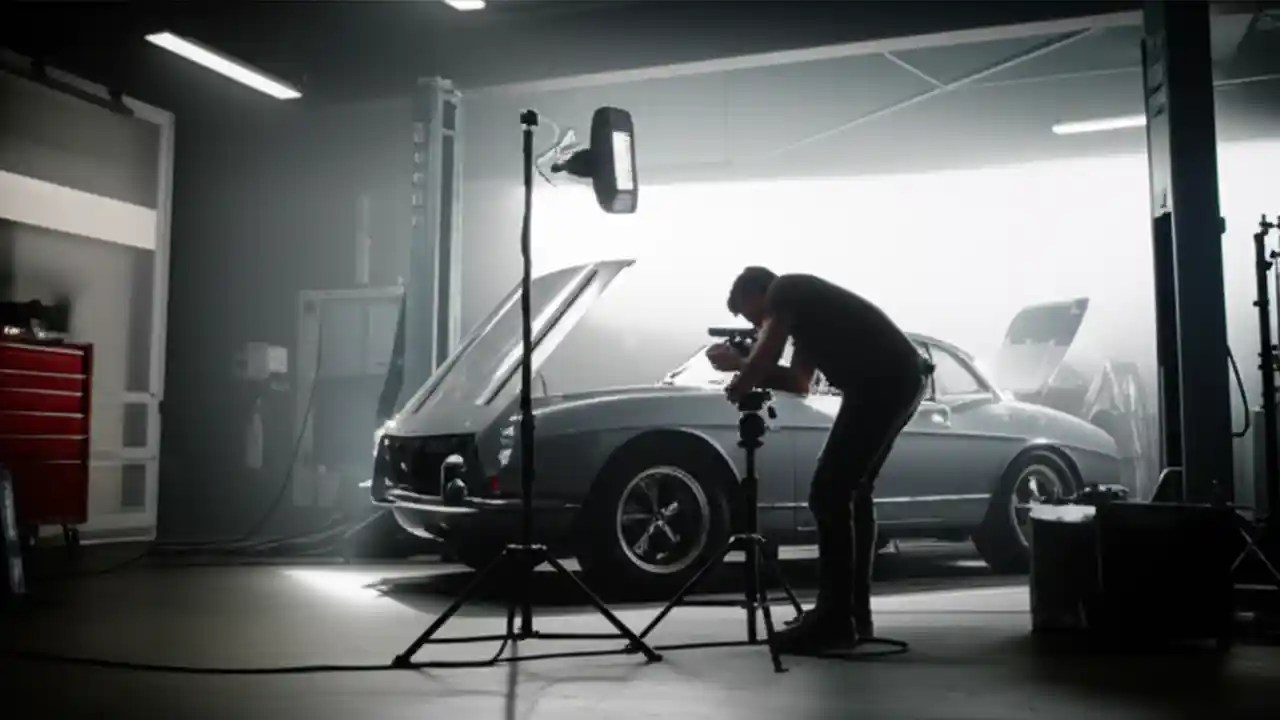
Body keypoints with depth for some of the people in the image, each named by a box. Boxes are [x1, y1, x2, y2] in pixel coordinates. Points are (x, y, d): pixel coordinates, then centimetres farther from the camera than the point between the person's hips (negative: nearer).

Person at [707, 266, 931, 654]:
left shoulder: (784, 292, 2)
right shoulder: (803, 310, 29)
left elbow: (763, 359, -8)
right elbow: (799, 382, 25)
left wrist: (737, 385, 11)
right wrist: (741, 365, 21)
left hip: (883, 380, -10)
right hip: (902, 377, 10)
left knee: (828, 495, -9)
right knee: (851, 491, 16)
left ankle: (836, 620, -7)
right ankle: (854, 614, 19)